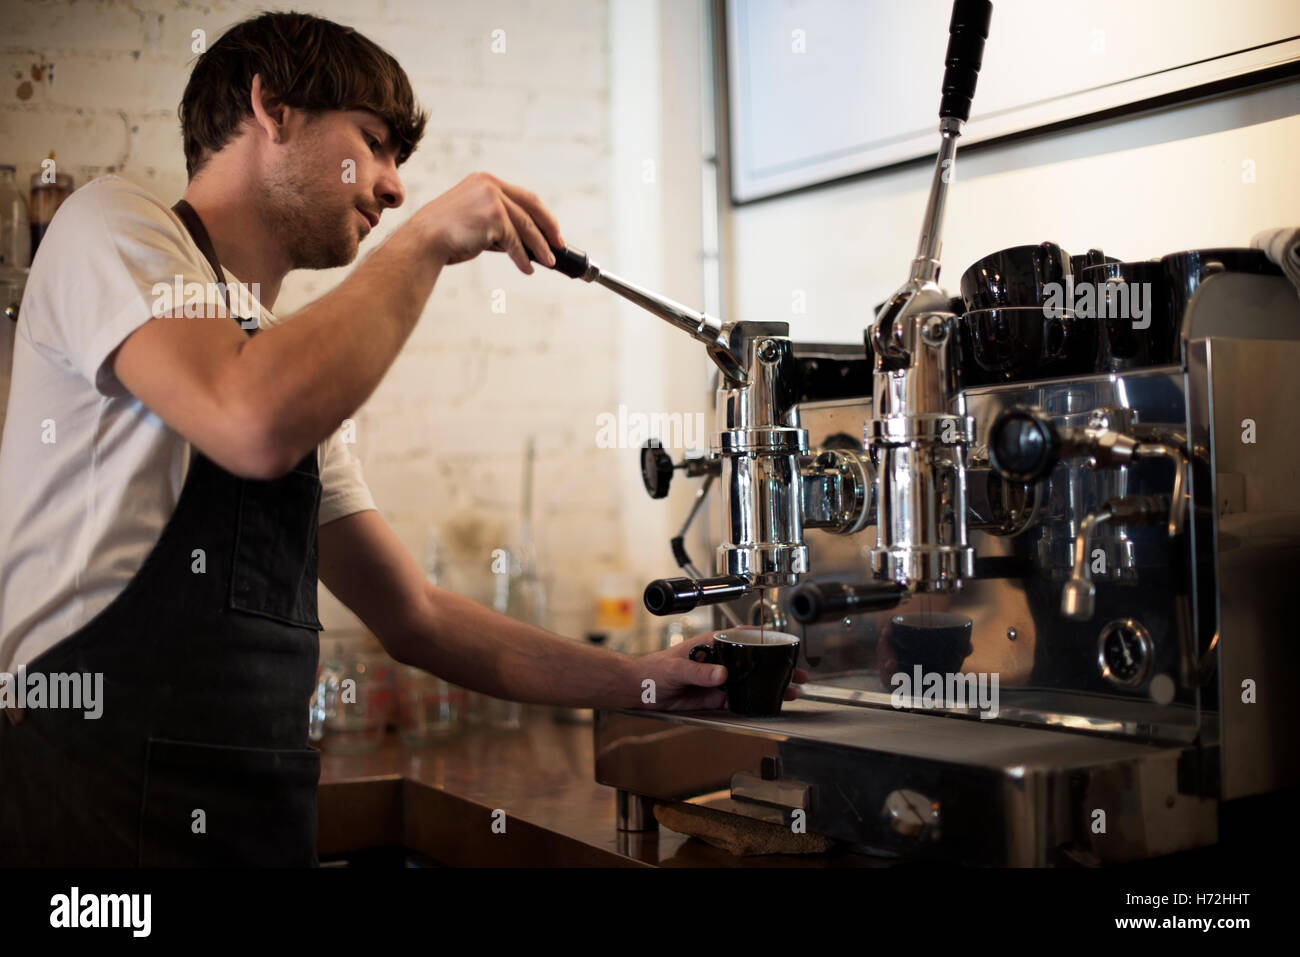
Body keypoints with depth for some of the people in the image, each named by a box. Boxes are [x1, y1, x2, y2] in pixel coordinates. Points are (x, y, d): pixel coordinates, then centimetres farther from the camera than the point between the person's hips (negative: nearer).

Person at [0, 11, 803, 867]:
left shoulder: (294, 368, 18)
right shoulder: (114, 224, -4)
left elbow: (417, 618, 17)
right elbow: (257, 426, -24)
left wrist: (638, 681, 11)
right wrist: (428, 243, -11)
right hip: (90, 805, -7)